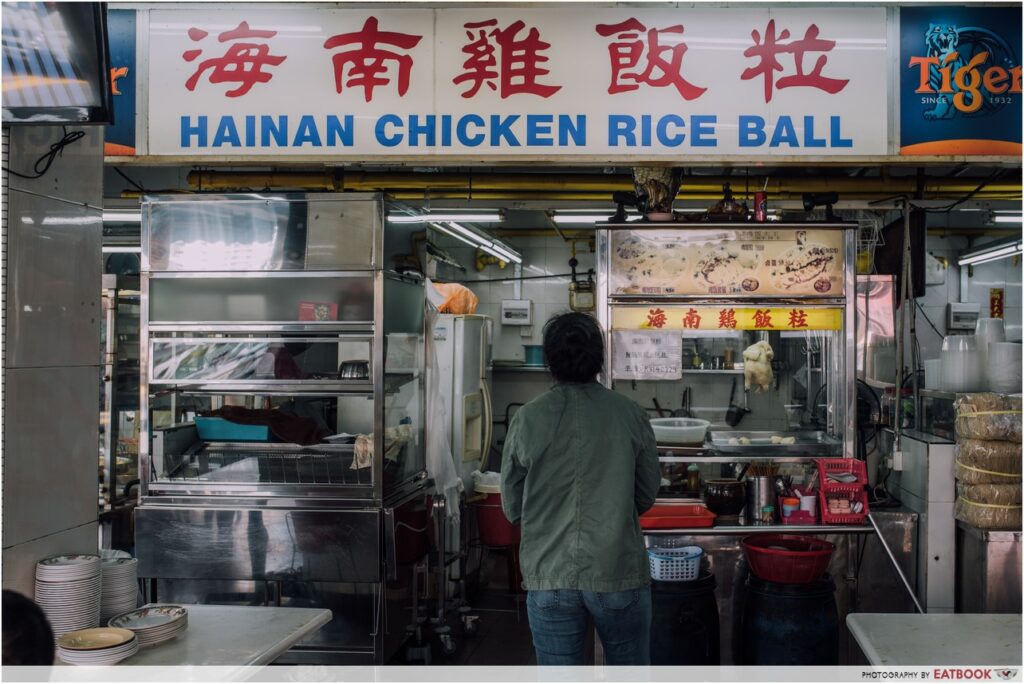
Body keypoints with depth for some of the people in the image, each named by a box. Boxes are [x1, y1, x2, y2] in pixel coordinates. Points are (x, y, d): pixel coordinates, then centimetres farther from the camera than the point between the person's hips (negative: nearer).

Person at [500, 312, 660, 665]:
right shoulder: (631, 414, -6)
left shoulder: (527, 418, -6)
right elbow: (648, 494, 5)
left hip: (549, 575, 0)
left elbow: (512, 507, 2)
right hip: (619, 571, 0)